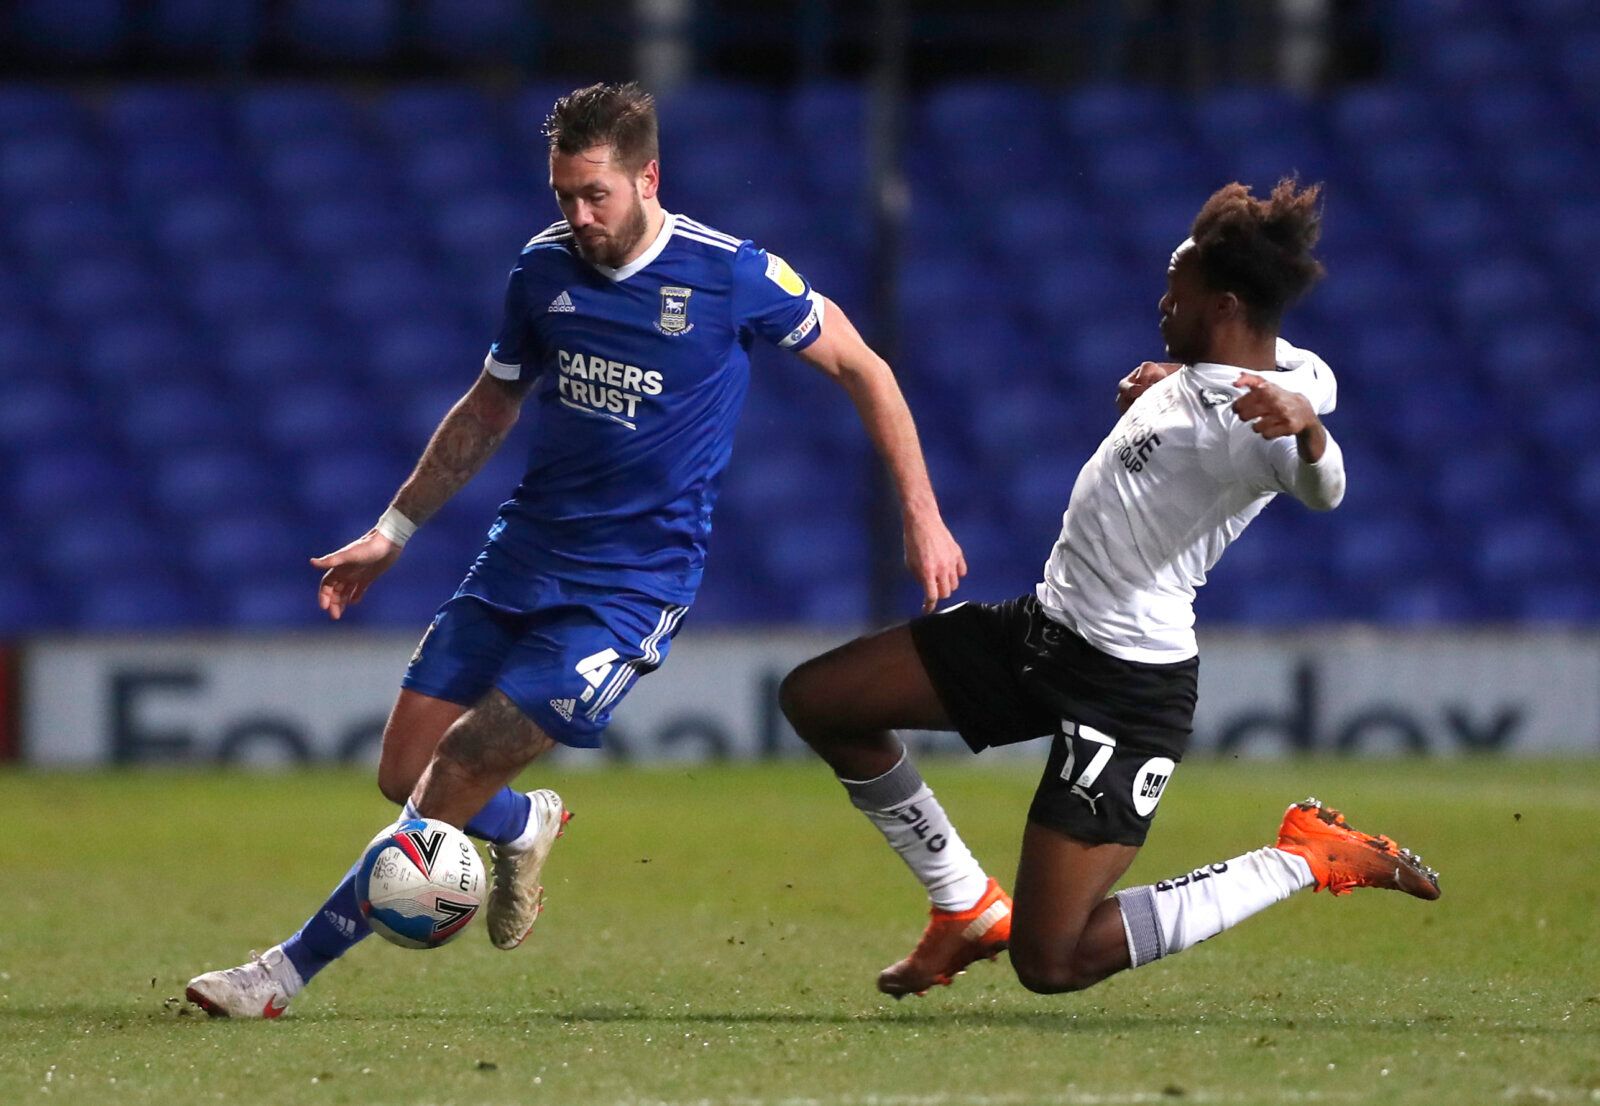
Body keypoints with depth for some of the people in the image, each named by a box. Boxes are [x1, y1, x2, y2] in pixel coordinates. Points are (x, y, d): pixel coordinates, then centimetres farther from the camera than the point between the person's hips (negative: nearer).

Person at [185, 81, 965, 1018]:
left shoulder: (731, 275, -11)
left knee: (458, 774, -15)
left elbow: (861, 368, 2)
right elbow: (489, 412, 19)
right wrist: (392, 534, 17)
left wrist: (922, 518, 1)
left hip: (634, 584, -5)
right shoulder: (545, 270, 3)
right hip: (522, 554, 5)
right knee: (403, 774, -1)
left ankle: (290, 972, -7)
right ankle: (527, 829, 33)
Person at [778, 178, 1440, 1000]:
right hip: (1046, 624, 10)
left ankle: (1306, 859, 2)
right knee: (815, 699, 11)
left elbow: (1321, 491, -48)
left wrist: (1307, 428, -68)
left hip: (1125, 682, -10)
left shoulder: (1258, 414, -25)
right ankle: (970, 908, 22)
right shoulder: (1200, 371, 3)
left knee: (1052, 963, -14)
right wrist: (1146, 390, 10)